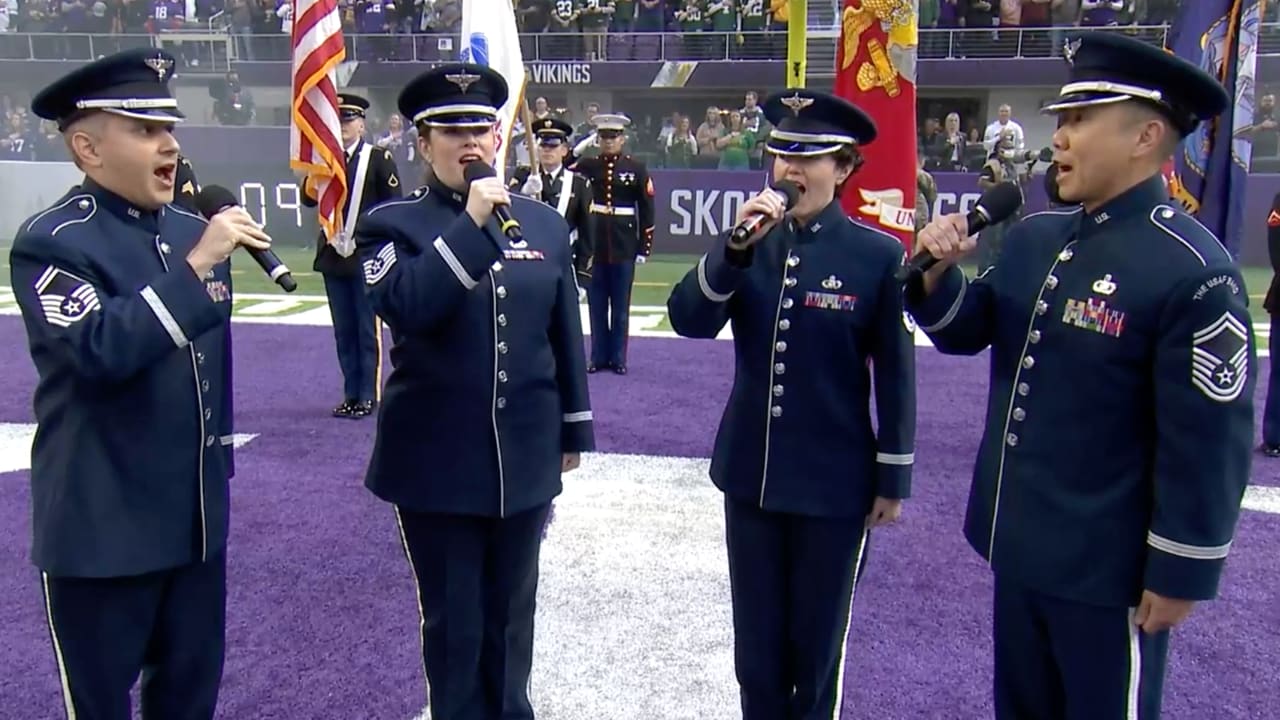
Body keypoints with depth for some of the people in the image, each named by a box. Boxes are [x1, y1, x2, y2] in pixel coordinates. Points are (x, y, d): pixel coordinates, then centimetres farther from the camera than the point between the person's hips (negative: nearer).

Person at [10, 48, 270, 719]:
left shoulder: (195, 231, 8)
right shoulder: (49, 242, -12)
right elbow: (100, 351, -28)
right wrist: (196, 265, -28)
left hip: (196, 516, 6)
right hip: (102, 526, -6)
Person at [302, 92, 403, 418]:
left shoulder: (378, 157, -1)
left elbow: (393, 204, -2)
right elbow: (309, 198, 2)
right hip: (333, 255, 5)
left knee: (368, 328, 0)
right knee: (344, 330, 9)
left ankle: (369, 396, 7)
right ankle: (351, 394, 18)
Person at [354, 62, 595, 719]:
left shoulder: (545, 225, 5)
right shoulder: (391, 225, -4)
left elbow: (565, 335, 9)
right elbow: (405, 307, -24)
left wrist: (573, 431, 11)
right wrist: (470, 223, -24)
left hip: (526, 460, 3)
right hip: (437, 464, -3)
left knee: (511, 615, 19)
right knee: (453, 623, 12)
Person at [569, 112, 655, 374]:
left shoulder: (636, 168, -1)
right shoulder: (586, 166, 4)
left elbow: (647, 210, -1)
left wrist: (644, 247, -4)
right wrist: (579, 147, -10)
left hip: (624, 246, -1)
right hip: (594, 245, 2)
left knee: (621, 305, 7)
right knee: (597, 304, 9)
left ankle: (618, 358, 17)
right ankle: (599, 356, 19)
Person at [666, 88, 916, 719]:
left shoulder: (878, 255, -9)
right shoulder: (747, 243, 0)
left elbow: (895, 376, -5)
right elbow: (688, 322, -11)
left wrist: (893, 478, -3)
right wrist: (734, 247, -24)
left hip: (835, 482, -3)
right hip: (749, 473, 3)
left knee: (818, 644, 15)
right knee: (756, 642, 17)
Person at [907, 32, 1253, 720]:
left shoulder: (1193, 271, -20)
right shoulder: (1033, 237, 2)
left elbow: (1209, 446, -18)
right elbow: (967, 332, 11)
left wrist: (1180, 574, -13)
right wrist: (937, 273, -9)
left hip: (1107, 570, -7)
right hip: (1017, 545, 7)